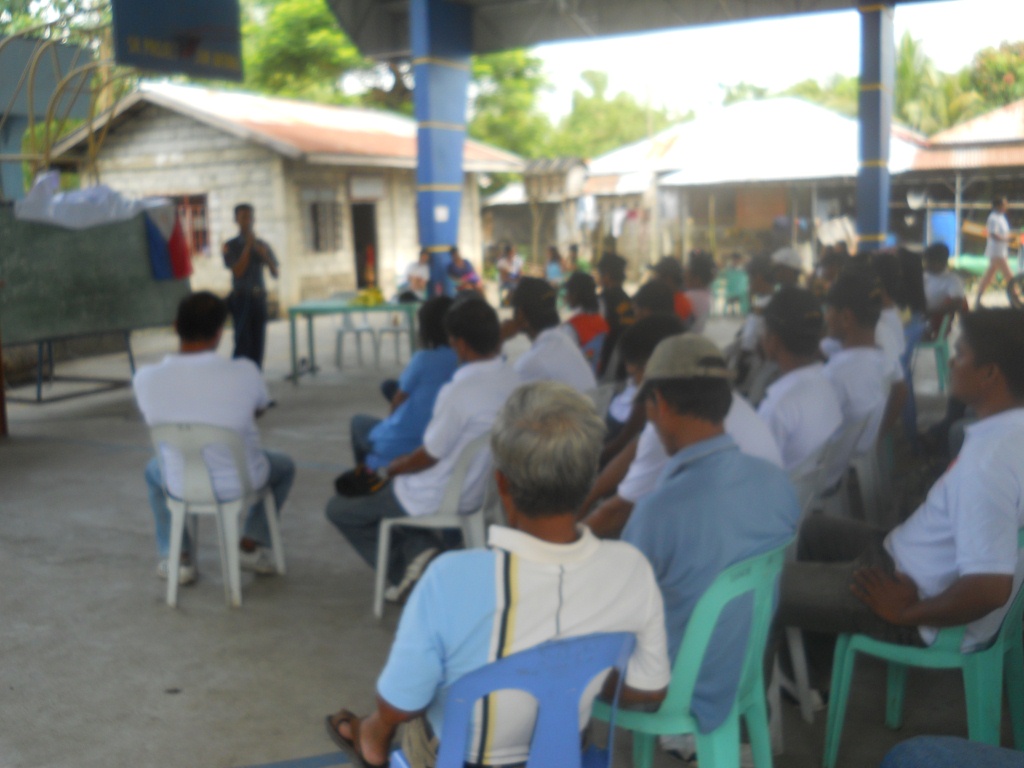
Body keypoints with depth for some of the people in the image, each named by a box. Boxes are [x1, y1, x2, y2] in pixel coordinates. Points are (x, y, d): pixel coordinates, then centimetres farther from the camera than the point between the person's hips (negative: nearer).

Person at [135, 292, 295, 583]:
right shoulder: (244, 372, -22)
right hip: (241, 483, -2)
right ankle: (251, 544, 23)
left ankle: (177, 555, 30)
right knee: (284, 466, 32)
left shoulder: (145, 379, -18)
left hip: (182, 485, 2)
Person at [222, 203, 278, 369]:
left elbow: (275, 274, 6)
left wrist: (265, 256, -11)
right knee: (243, 344, -8)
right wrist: (248, 247, -14)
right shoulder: (230, 246, -1)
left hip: (259, 298, 4)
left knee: (258, 344, 6)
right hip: (241, 299, -4)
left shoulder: (262, 245, 10)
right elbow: (238, 271, -12)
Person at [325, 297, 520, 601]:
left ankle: (401, 570, 7)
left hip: (438, 500, -8)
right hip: (479, 490, 8)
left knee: (339, 509, 11)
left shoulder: (459, 391, -31)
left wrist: (387, 470, 1)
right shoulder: (512, 380, -6)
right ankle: (420, 547, 11)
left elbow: (428, 457, -19)